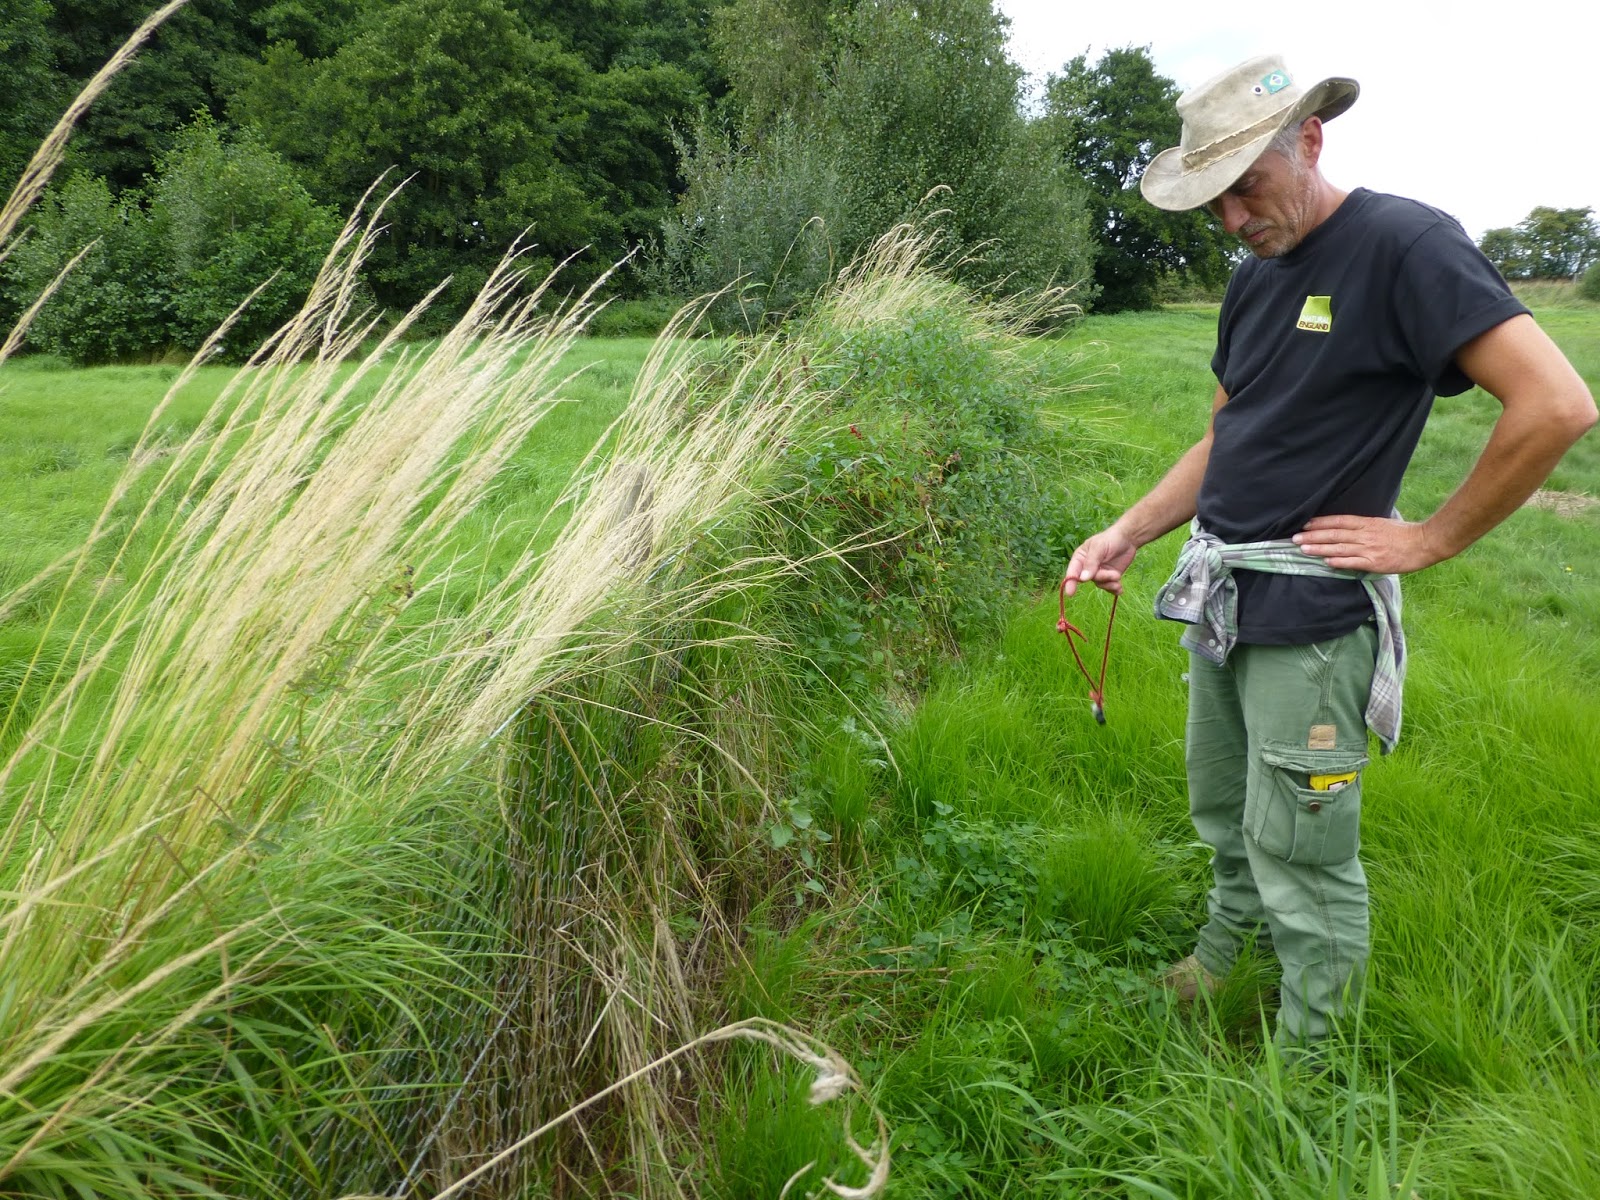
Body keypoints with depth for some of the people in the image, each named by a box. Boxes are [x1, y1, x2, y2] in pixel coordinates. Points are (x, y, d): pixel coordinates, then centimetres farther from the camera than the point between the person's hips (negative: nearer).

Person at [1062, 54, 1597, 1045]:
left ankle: (1310, 1053, 22)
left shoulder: (1406, 245, -14)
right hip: (1217, 601, 8)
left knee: (1301, 854, 3)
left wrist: (1432, 539, -14)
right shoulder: (1256, 278, 11)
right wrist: (1129, 534, 7)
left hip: (1310, 620, -7)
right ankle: (1232, 930, 46)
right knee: (1221, 810, 22)